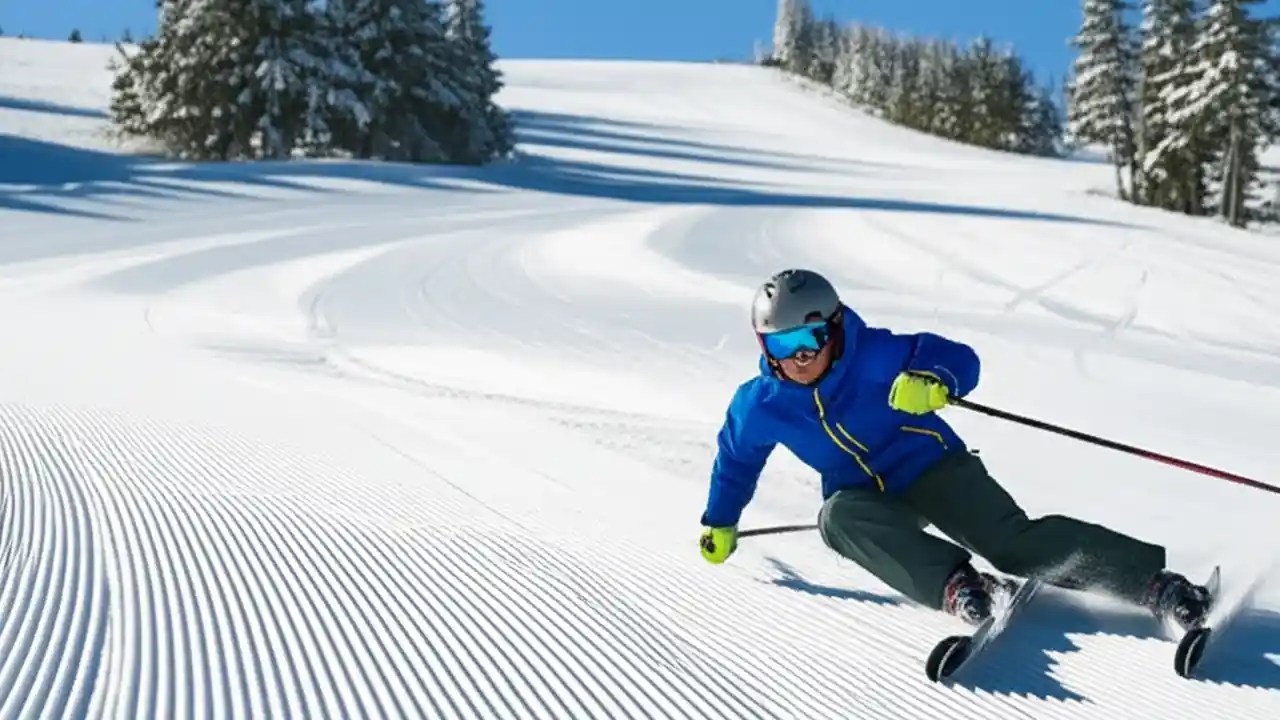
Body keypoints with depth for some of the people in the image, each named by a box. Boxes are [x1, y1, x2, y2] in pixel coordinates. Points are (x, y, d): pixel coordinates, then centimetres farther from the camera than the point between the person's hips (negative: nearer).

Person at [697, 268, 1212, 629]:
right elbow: (736, 462, 14)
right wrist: (719, 524, 19)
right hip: (864, 498, 3)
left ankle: (1159, 585, -32)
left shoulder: (874, 355, -19)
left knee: (1015, 541, -25)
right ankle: (955, 586, -52)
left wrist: (937, 382, -38)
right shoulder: (758, 406, -7)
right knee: (838, 517, -34)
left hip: (932, 466, -3)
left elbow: (960, 358, -16)